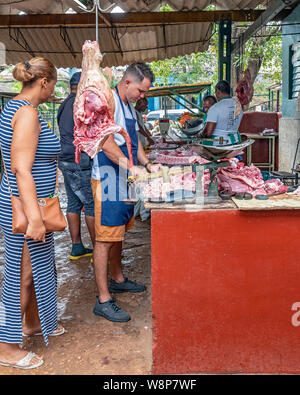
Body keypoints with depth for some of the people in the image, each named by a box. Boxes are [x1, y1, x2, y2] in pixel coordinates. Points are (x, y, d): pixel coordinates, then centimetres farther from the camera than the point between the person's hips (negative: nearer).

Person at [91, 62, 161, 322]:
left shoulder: (129, 106, 16)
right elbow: (108, 146, -23)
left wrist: (147, 165, 11)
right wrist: (132, 167, -24)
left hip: (124, 181, 10)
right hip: (108, 181, -9)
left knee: (117, 233, 20)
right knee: (105, 239, -6)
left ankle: (117, 280, 36)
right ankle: (103, 300, 0)